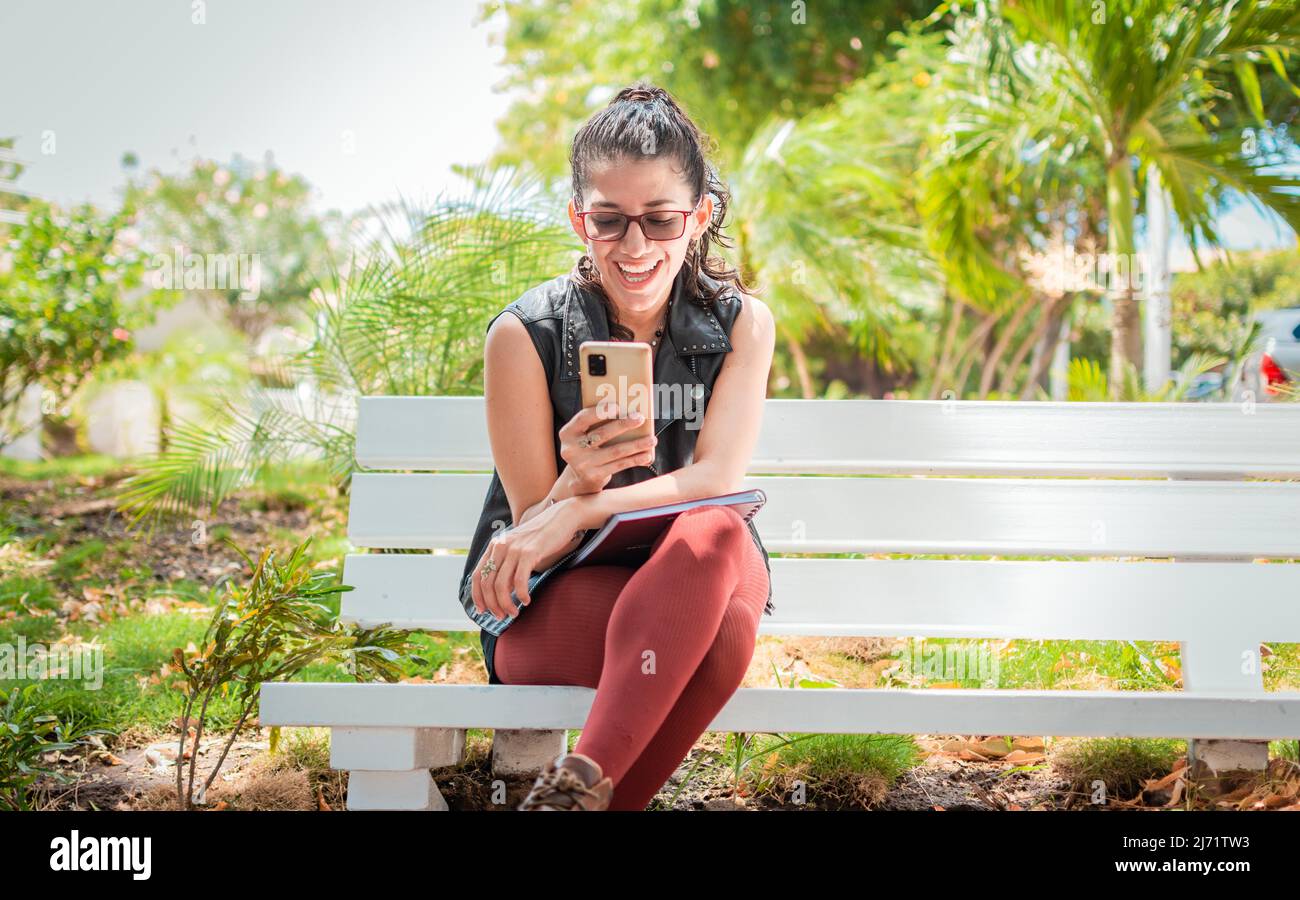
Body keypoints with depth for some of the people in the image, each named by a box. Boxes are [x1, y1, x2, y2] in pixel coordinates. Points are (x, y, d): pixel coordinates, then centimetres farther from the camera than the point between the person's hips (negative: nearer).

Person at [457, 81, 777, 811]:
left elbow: (716, 479, -11)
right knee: (722, 630, -38)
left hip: (696, 587, 3)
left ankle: (578, 786, -36)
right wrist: (576, 484, -29)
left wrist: (578, 514, -27)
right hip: (551, 607, -3)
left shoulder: (741, 323, 3)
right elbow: (534, 526, -4)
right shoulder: (527, 335, -5)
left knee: (714, 535, -39)